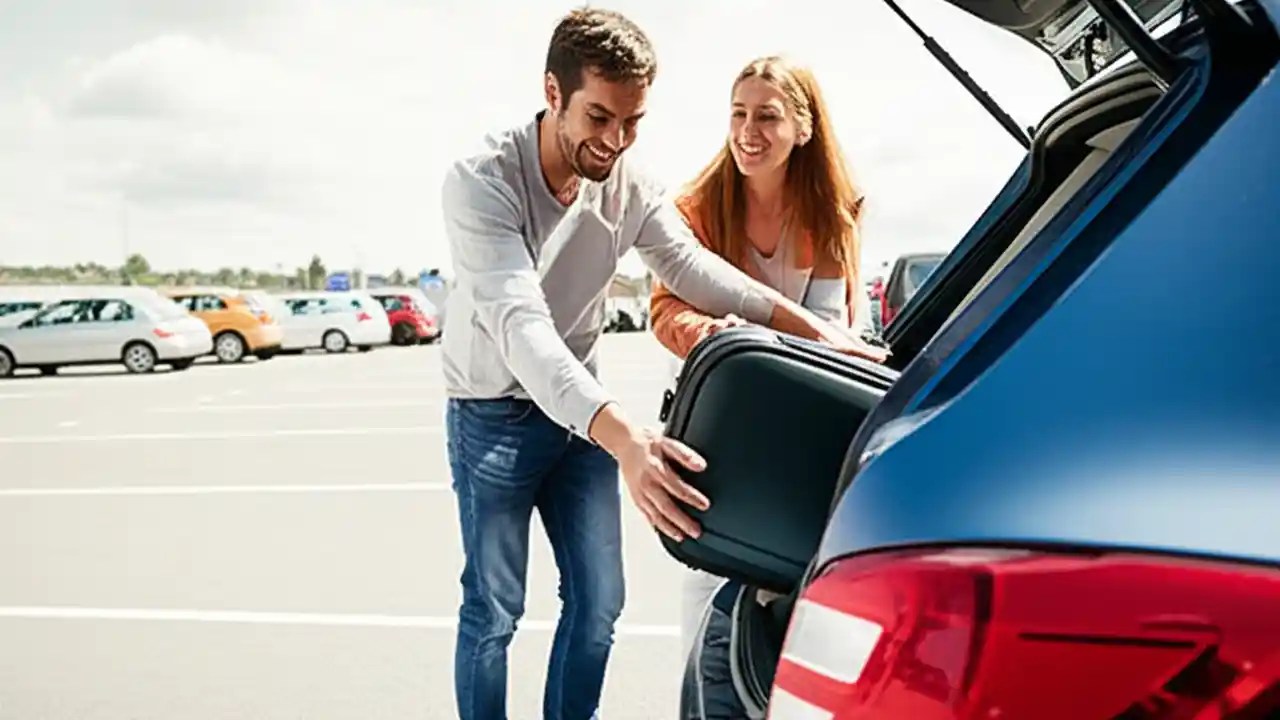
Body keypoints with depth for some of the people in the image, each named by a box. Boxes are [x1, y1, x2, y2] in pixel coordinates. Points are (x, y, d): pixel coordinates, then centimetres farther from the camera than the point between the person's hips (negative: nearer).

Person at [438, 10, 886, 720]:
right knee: (493, 609, 4)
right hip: (496, 415, -5)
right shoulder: (480, 181, -27)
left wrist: (806, 323, -31)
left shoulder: (631, 183, -10)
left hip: (583, 410, 5)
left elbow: (690, 266, -12)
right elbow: (520, 325, -38)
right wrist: (623, 436, -53)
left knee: (598, 602, 9)